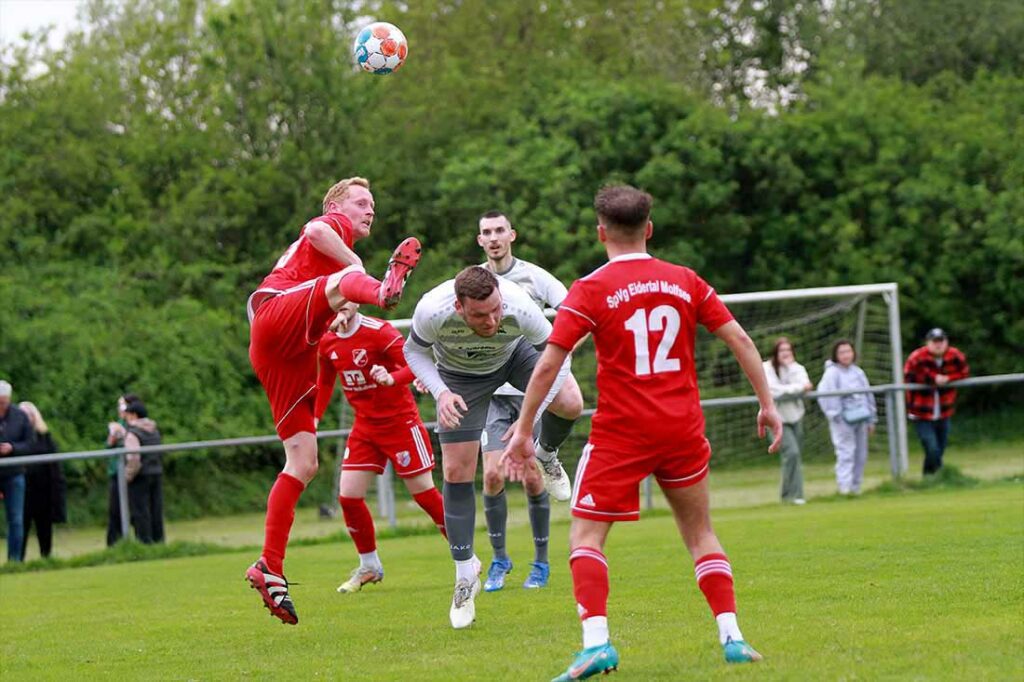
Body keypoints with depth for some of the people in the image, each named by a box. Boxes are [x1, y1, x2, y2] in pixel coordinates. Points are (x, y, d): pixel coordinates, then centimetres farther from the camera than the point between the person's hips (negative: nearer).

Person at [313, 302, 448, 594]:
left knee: (423, 492, -3)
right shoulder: (326, 341, 1)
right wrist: (314, 417, 9)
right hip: (365, 426, 6)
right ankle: (369, 567, 17)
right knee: (348, 495, -2)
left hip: (400, 422, -6)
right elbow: (325, 383, 17)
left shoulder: (379, 331, -18)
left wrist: (392, 379, -41)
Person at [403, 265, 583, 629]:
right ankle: (466, 574, 8)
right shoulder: (432, 311, -39)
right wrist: (441, 393, -32)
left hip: (514, 355, 0)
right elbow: (415, 351, -16)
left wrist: (530, 414, -35)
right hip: (460, 375, 0)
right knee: (457, 473, -6)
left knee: (569, 407, -23)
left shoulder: (519, 307, -40)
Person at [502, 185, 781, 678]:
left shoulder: (590, 290, -6)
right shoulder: (685, 282, 5)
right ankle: (732, 637, 8)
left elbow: (548, 365, -10)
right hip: (683, 429, 4)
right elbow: (739, 340, 4)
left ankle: (596, 642, -15)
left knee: (585, 536, 3)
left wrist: (523, 430, -5)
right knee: (699, 532, 18)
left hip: (621, 433, -4)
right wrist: (767, 404, 11)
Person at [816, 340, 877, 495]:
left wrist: (871, 420, 20)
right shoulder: (832, 373, -5)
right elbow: (825, 395, -15)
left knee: (860, 455, 7)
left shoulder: (858, 372, 16)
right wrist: (835, 414, -18)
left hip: (860, 419, 7)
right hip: (843, 421, -7)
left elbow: (868, 396, 21)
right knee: (846, 452, -15)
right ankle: (844, 485, -18)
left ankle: (856, 486, 14)